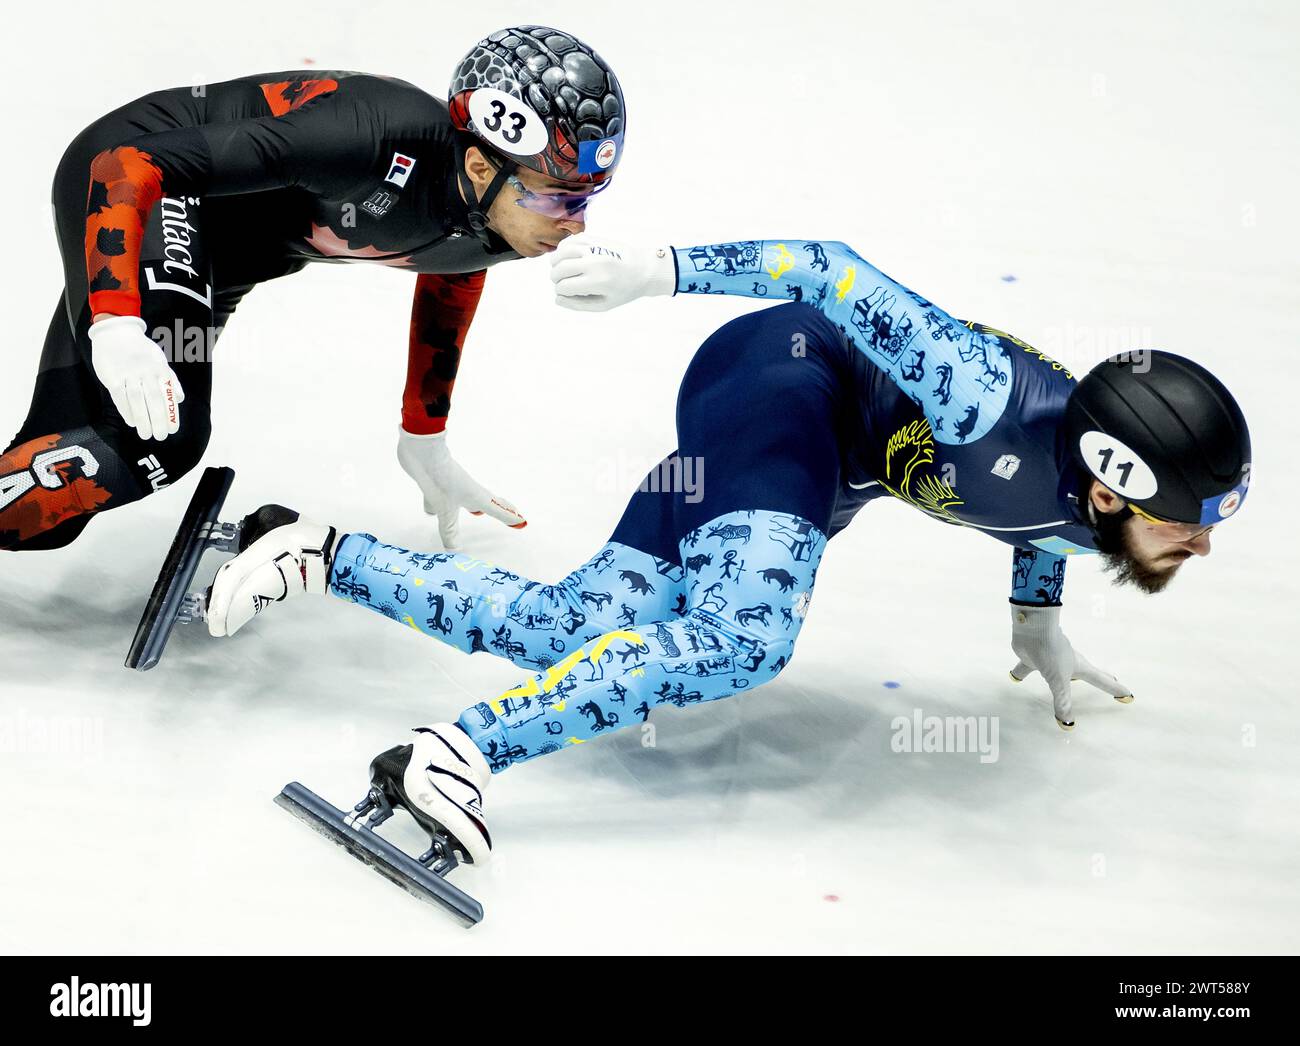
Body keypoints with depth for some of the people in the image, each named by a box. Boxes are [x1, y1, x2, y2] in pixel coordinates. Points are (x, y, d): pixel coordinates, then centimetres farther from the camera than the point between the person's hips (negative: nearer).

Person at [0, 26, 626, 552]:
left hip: (225, 257, 7)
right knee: (161, 438, -26)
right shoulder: (374, 138, -37)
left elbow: (450, 281, 12)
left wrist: (424, 441, 19)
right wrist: (115, 323, -47)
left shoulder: (498, 233, -14)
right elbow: (129, 163, -35)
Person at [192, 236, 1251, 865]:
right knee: (744, 639, -33)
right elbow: (834, 271, -28)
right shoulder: (995, 408, -33)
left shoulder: (1093, 506, -8)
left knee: (567, 634, 1)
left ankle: (327, 557, 10)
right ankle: (452, 756, -31)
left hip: (835, 460, 8)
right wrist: (661, 272, -27)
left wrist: (1039, 628, 28)